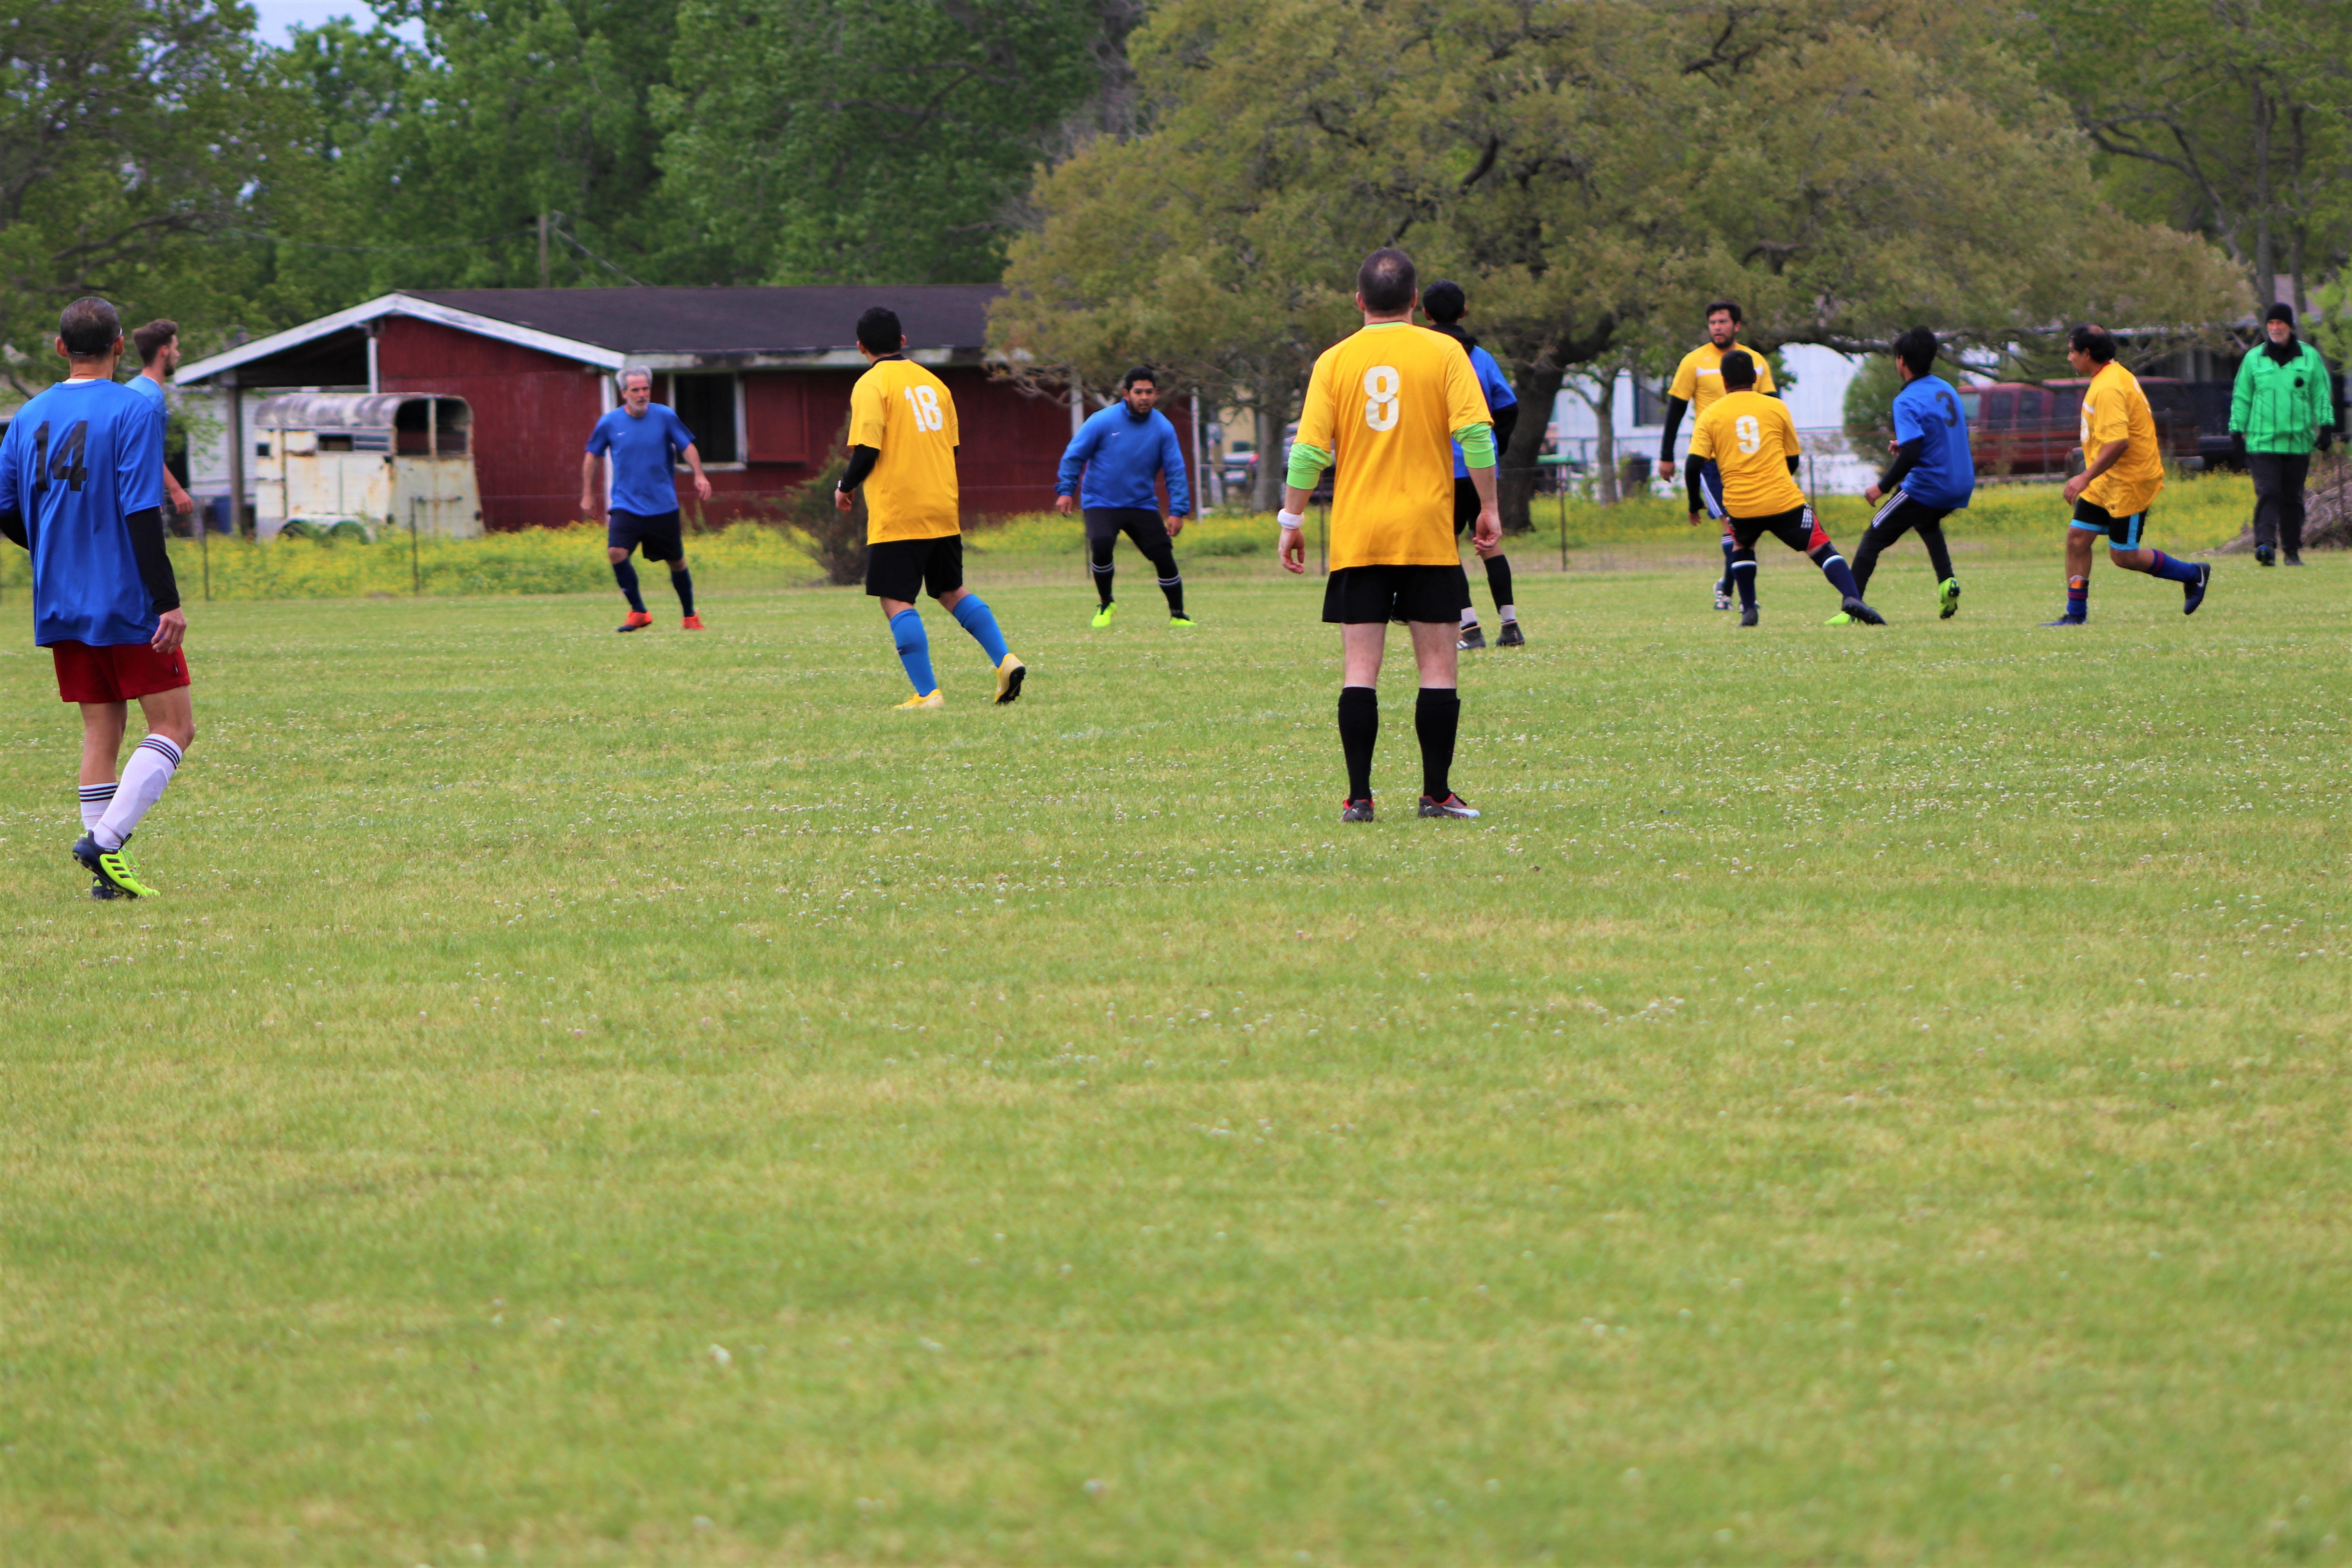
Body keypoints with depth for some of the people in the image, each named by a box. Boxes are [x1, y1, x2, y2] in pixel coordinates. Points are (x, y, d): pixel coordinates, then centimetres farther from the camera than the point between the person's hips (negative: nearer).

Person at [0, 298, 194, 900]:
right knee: (173, 726, 1)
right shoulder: (133, 411, -11)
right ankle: (106, 840, -15)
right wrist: (168, 600, -17)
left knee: (101, 730, 12)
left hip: (61, 604, 6)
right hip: (127, 602, -6)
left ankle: (105, 872, 6)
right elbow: (141, 512, -18)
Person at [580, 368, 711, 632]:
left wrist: (699, 475, -12)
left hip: (663, 508, 0)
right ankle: (638, 613, -9)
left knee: (676, 561, 7)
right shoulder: (610, 422, -2)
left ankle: (690, 617, 26)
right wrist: (587, 495, 12)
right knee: (616, 552, -21)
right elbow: (592, 456, 12)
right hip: (625, 506, 0)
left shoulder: (665, 417, -4)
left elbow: (687, 447, 5)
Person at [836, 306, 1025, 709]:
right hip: (943, 511, 7)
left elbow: (867, 450, -15)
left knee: (896, 601, -3)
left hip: (896, 516, -7)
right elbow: (952, 446, 15)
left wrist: (845, 488, 2)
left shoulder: (871, 385, -8)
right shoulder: (932, 382, 12)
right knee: (952, 592, 20)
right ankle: (1005, 661, 6)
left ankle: (927, 692, -10)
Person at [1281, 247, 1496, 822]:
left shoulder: (1334, 362, 3)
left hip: (1356, 537, 1)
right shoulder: (1444, 353, -1)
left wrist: (1292, 521, 7)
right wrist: (1489, 509, 0)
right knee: (1438, 666, 5)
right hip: (1430, 535, -1)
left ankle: (1359, 796, -3)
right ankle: (1436, 792, 4)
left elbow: (1309, 450, -1)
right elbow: (1475, 433, -8)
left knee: (1359, 668, 2)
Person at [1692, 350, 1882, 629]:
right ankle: (1851, 597, -19)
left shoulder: (1710, 416, 6)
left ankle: (1748, 610, 21)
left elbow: (1695, 463, -3)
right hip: (1784, 499, -1)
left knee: (1742, 546, 31)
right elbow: (1793, 460, 15)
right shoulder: (1776, 407, 7)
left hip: (1740, 506, 1)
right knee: (1821, 548, 3)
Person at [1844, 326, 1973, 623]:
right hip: (1962, 485, 8)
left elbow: (1911, 454, -25)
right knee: (1927, 522, 38)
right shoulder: (1948, 390, 9)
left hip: (1927, 486, -8)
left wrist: (1882, 487, -15)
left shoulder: (1908, 402, -15)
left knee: (1873, 539, 2)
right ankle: (1947, 582, 15)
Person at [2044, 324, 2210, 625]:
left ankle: (2194, 576, 14)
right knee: (2077, 537, 4)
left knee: (2124, 556, -3)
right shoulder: (2116, 376, 10)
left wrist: (2086, 478, -28)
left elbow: (2118, 442, -31)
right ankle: (2076, 614, 7)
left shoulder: (2108, 389, -23)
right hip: (2106, 483, 10)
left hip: (2127, 485, -10)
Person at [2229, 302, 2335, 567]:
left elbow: (2322, 395, 10)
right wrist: (2237, 431, 5)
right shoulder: (2254, 359, 7)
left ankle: (2292, 550, 13)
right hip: (2263, 442, -1)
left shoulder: (2310, 357, 7)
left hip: (2298, 442, 1)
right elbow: (2241, 397, 11)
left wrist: (2326, 426, 2)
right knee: (2268, 493, -15)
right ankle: (2265, 544, -25)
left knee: (2293, 498, 6)